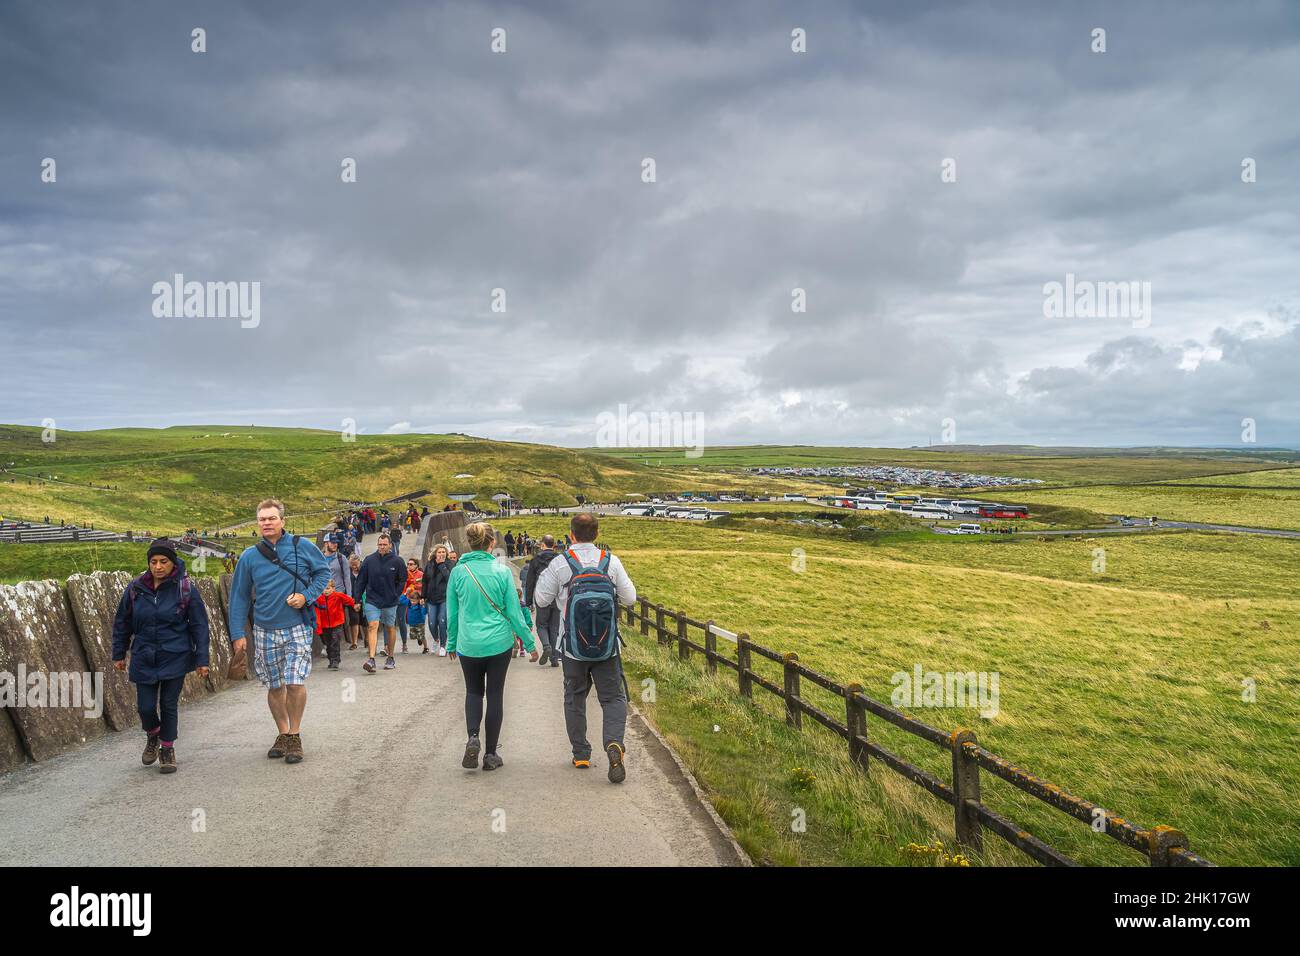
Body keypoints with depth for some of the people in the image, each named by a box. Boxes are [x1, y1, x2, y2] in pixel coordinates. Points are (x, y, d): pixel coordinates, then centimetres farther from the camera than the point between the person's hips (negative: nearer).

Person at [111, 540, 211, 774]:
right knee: (145, 706, 1)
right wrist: (119, 655, 14)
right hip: (144, 659, 2)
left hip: (175, 658, -2)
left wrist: (202, 659, -6)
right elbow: (122, 623, 11)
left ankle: (167, 748, 25)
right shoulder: (135, 589, -1)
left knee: (169, 704, 4)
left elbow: (199, 626, -4)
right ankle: (153, 736, 34)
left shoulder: (186, 590, -8)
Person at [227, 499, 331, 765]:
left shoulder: (303, 547, -4)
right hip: (265, 631, 3)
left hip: (298, 628, -2)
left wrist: (306, 596, -10)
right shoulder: (249, 556, 1)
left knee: (295, 682, -13)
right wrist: (238, 633, 2)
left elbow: (323, 573, 7)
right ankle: (283, 733, 28)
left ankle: (295, 736, 5)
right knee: (274, 686, 10)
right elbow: (239, 597, 6)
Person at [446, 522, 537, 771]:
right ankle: (490, 754, 14)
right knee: (495, 694, 10)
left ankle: (473, 738, -3)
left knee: (473, 691, 20)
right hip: (499, 643, -1)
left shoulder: (458, 572, -5)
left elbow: (452, 613, 4)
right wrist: (530, 643, 5)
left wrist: (451, 643, 18)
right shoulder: (502, 571, -9)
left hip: (469, 645, 1)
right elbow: (514, 612, -5)